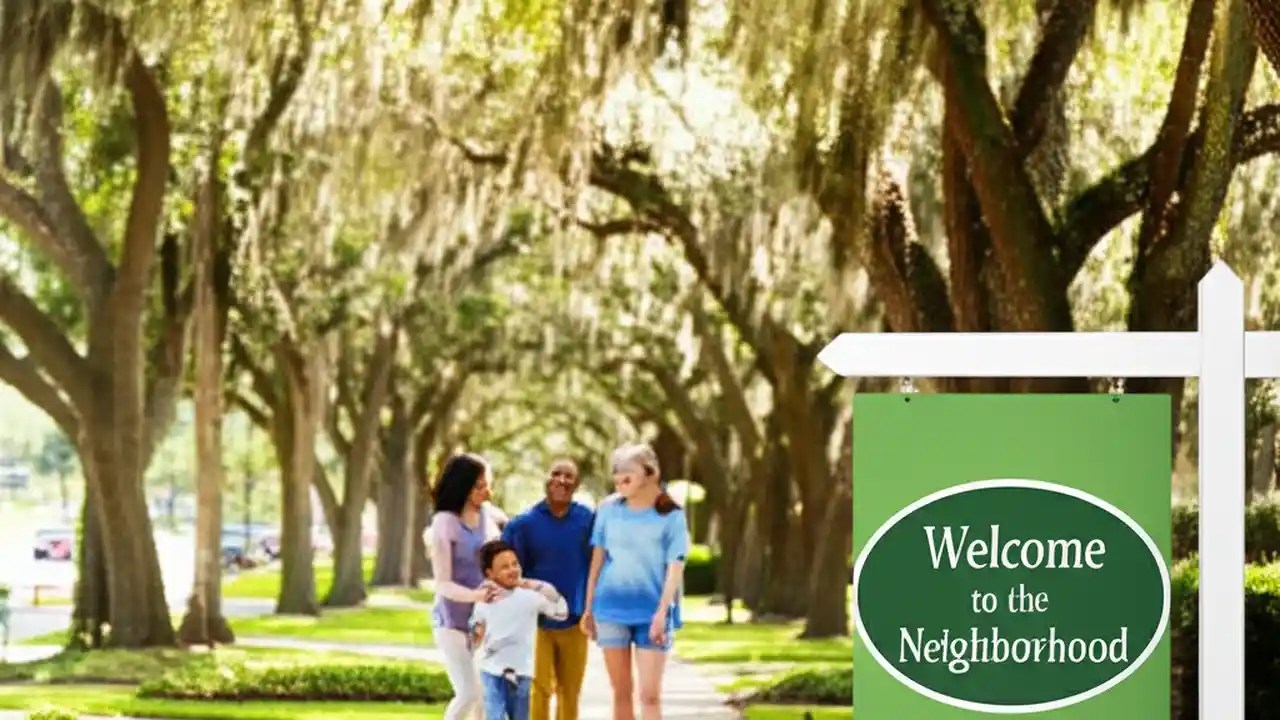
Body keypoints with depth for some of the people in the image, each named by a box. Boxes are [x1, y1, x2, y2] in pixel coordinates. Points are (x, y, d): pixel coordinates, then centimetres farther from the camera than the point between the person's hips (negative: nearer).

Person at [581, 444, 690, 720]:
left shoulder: (671, 516, -5)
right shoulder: (608, 510, 3)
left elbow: (675, 568, -8)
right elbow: (597, 560, 9)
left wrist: (661, 613, -17)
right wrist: (588, 608, 8)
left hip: (650, 613, -3)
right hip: (611, 609, 3)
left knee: (650, 694, -7)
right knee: (621, 690, 8)